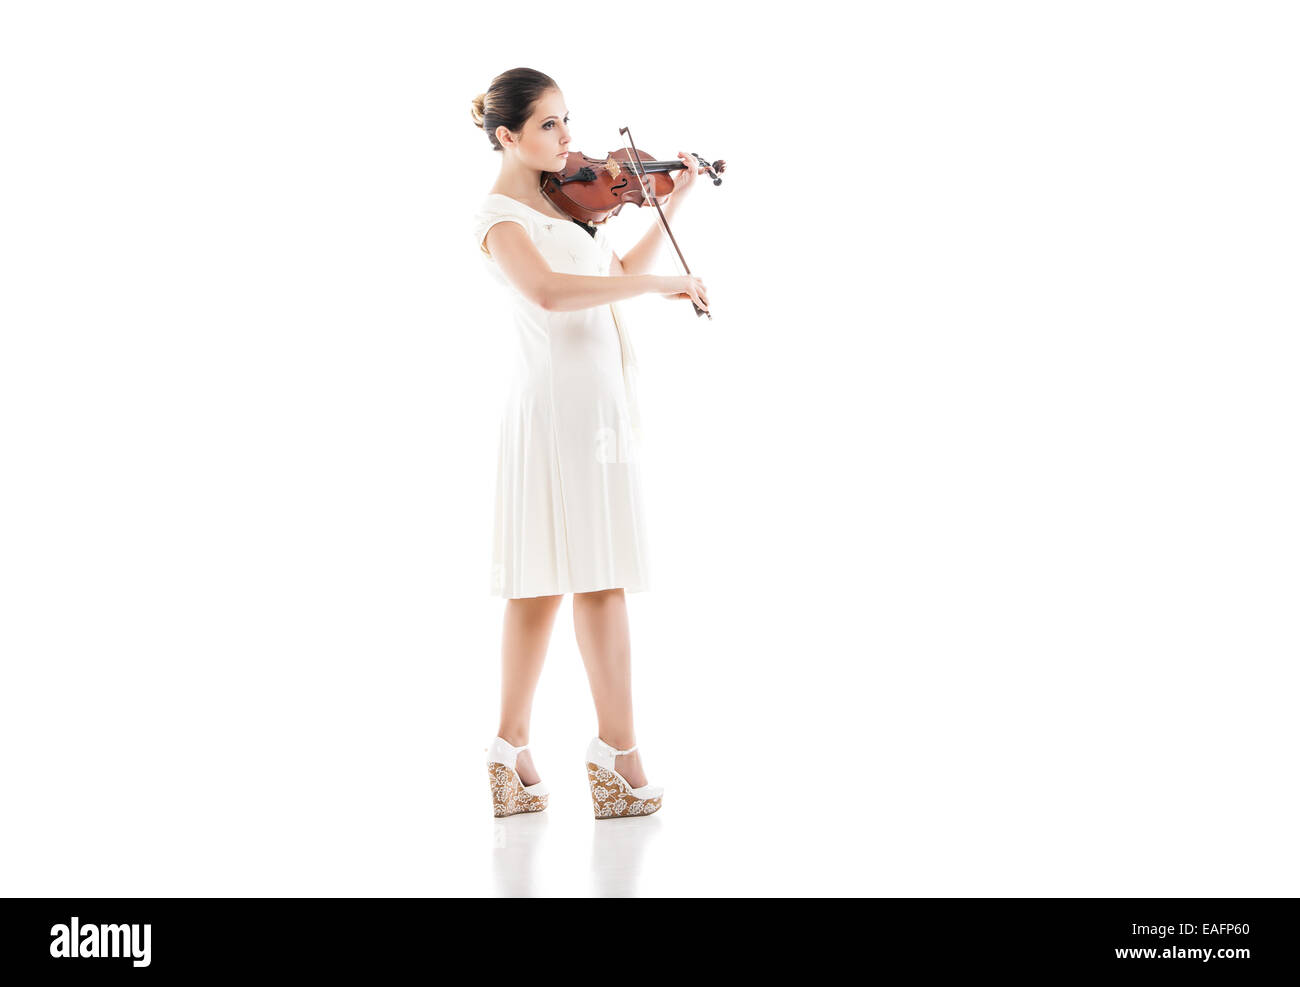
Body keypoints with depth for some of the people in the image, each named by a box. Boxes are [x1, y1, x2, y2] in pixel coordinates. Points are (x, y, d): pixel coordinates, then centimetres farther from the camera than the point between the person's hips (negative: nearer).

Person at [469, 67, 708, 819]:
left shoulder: (561, 200, 17)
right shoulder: (501, 216, -9)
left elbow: (619, 273, 30)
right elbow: (547, 291, -29)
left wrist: (675, 202, 26)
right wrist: (663, 284, -25)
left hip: (601, 395, 9)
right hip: (566, 399, -9)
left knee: (545, 581, 7)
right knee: (600, 575, -8)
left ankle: (513, 757, 11)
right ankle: (619, 753, -5)